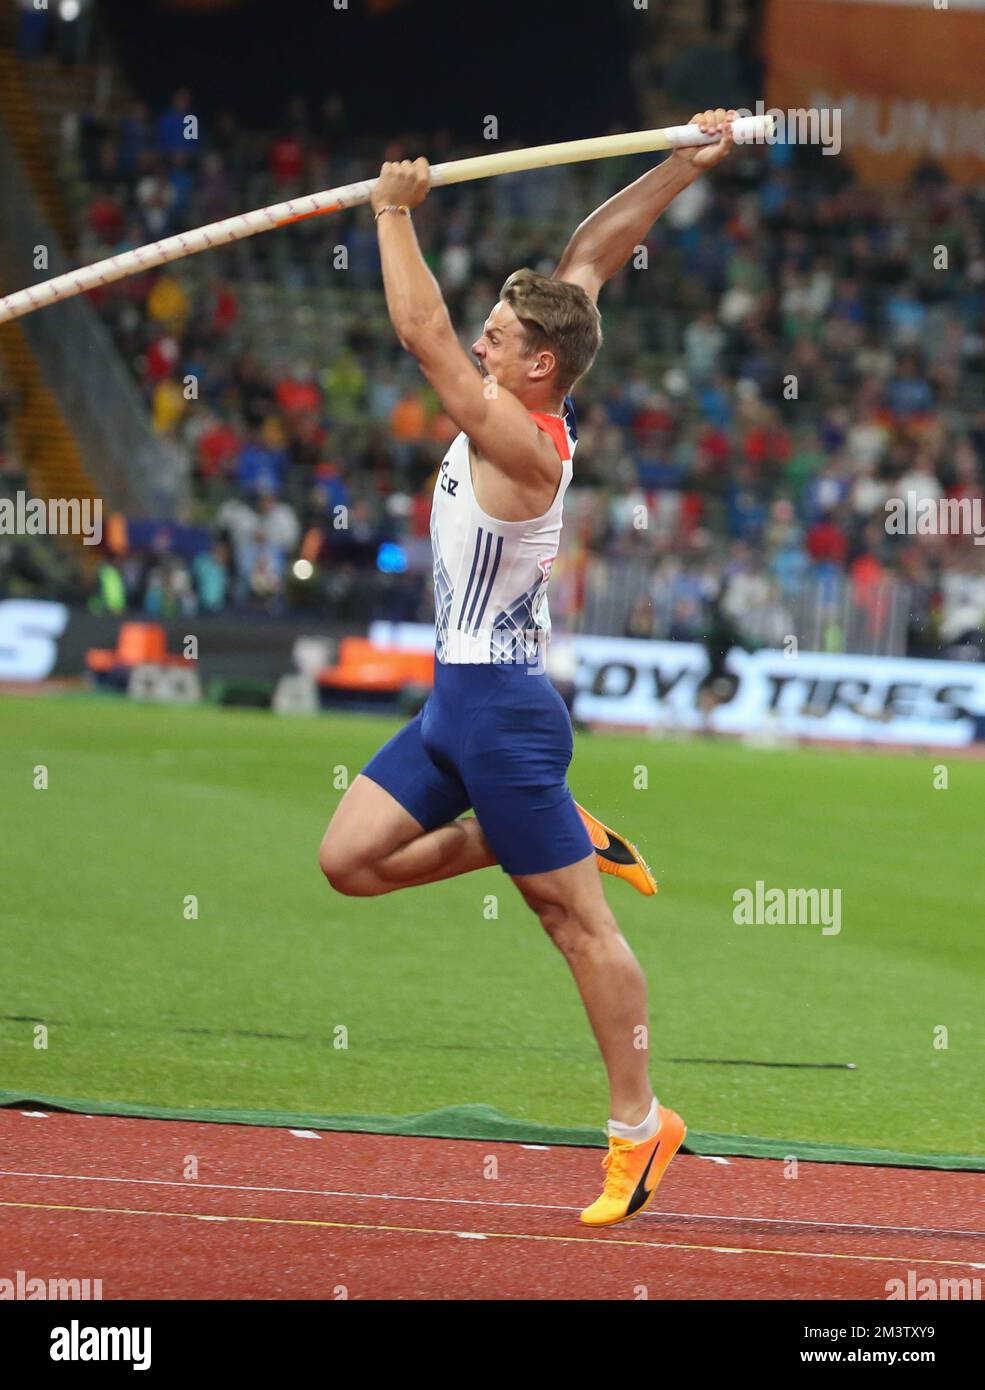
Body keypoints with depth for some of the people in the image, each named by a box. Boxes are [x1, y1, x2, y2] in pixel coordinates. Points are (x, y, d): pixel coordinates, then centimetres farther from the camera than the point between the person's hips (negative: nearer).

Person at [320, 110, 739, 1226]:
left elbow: (422, 334, -26)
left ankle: (639, 1124, 5)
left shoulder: (521, 446, -21)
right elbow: (590, 255, 9)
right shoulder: (526, 411, 4)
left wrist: (394, 215, -16)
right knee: (349, 860, 8)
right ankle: (565, 839, 18)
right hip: (457, 703, 9)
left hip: (503, 711, -9)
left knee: (577, 920, -2)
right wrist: (685, 166, 6)